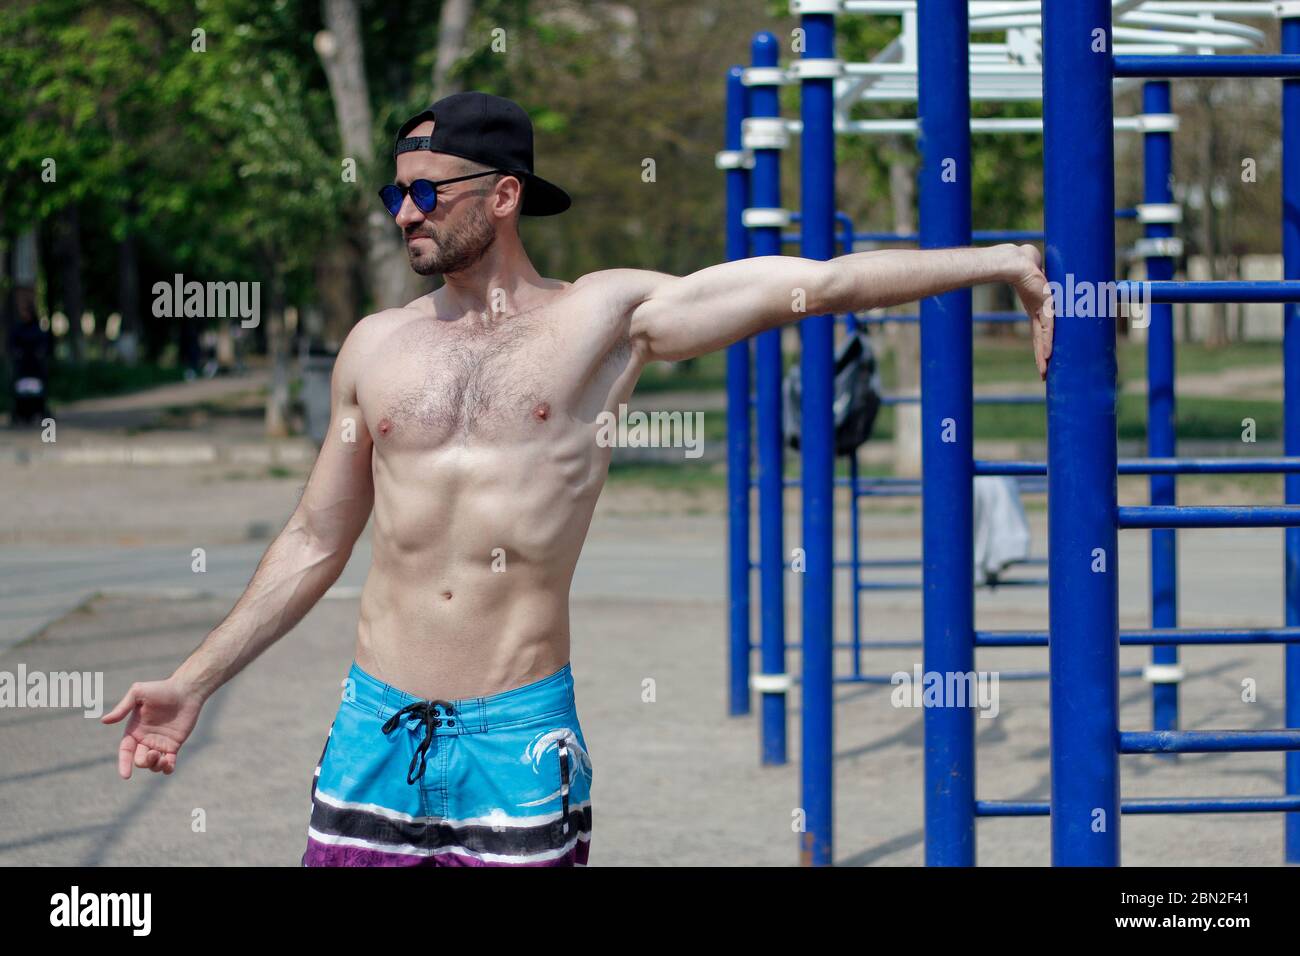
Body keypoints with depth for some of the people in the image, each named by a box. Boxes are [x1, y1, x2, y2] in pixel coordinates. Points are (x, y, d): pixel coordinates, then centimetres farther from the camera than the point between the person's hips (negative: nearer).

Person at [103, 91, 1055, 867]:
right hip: (378, 726, 3)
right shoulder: (377, 347, 10)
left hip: (519, 732, -3)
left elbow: (819, 281, -4)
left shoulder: (605, 318, 1)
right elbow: (316, 541, 18)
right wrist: (194, 683, 16)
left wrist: (1004, 261, -8)